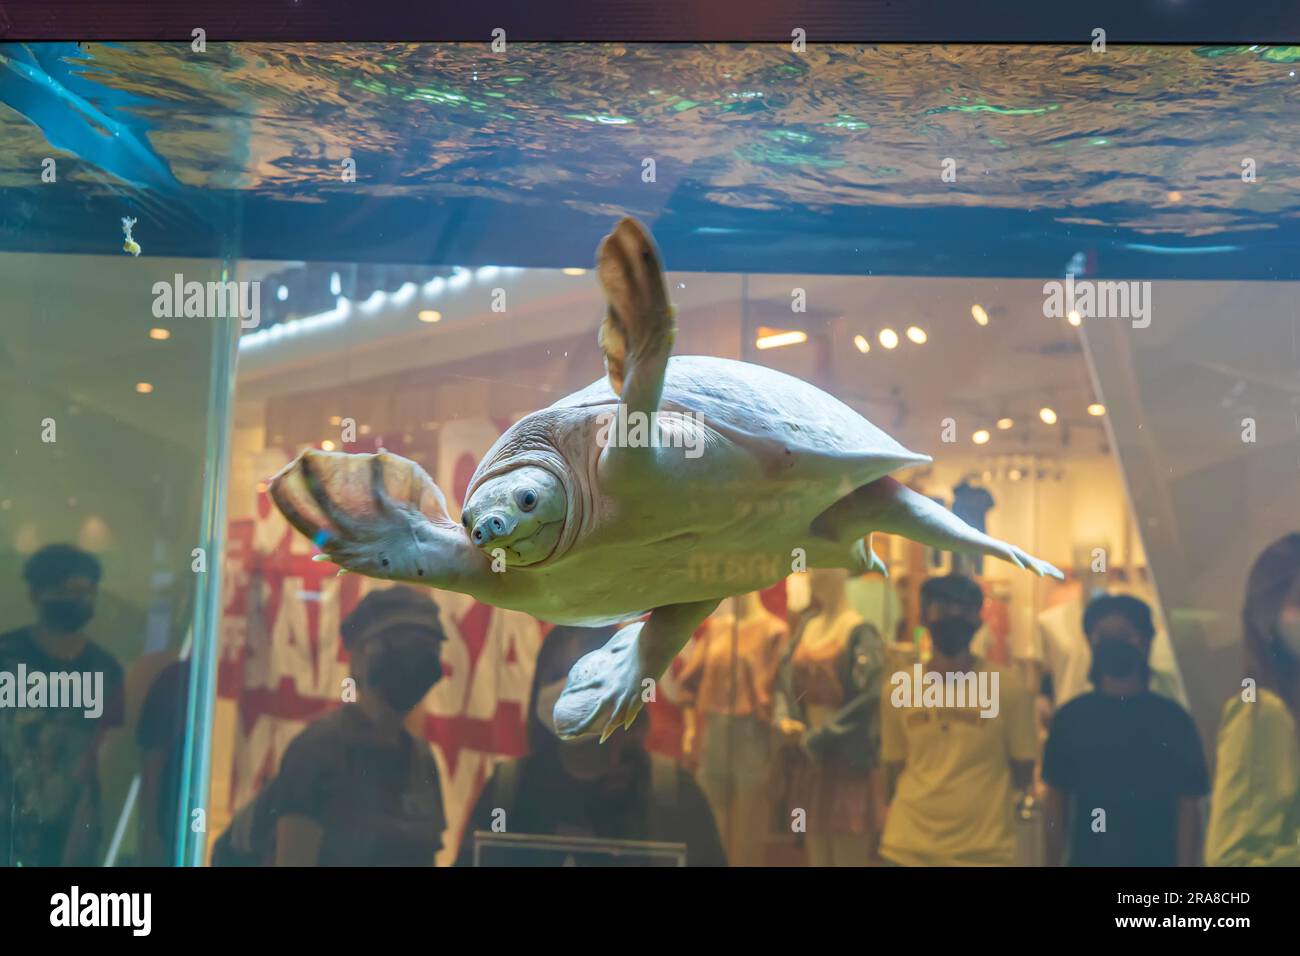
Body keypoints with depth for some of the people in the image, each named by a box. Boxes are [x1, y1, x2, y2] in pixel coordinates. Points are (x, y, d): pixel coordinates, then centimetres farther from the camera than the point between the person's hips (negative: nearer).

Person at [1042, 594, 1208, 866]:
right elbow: (1057, 802, 6)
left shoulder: (1172, 720, 0)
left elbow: (1188, 808, -1)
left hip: (1155, 860, -1)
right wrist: (1052, 864, 2)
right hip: (1088, 859, 1)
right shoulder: (1071, 718, 4)